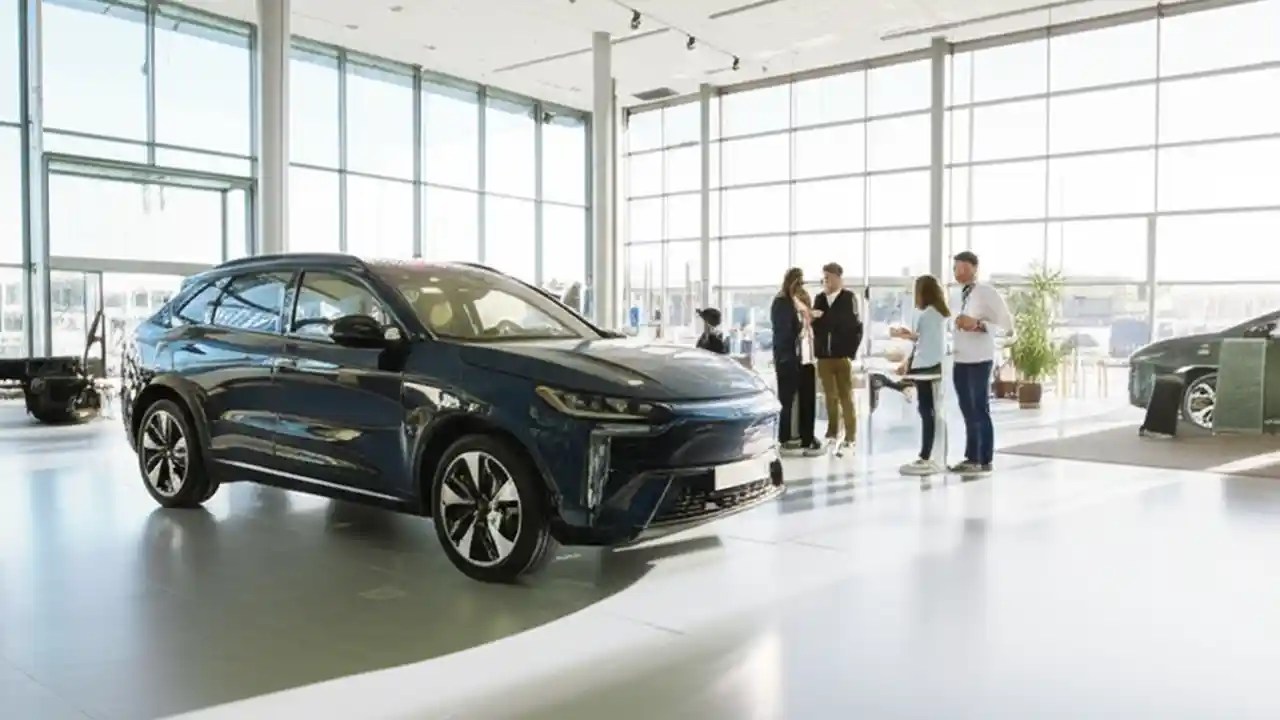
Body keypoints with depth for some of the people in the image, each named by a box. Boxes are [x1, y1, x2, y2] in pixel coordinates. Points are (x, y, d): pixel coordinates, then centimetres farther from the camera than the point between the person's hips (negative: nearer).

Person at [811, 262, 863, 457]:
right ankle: (832, 435, 16)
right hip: (824, 357, 4)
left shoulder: (849, 298, -3)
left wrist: (851, 351, -11)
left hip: (842, 356, -4)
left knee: (846, 397, 1)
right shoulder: (819, 299, 9)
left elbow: (856, 326, -7)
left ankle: (849, 438, 3)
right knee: (830, 397, 8)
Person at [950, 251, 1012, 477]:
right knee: (968, 412, 12)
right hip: (960, 361, 7)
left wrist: (978, 325, -25)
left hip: (979, 361, -7)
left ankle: (985, 461, 4)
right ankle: (971, 457, 20)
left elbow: (1007, 324, -15)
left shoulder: (987, 293, -9)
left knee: (980, 411, -2)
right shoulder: (960, 296, 13)